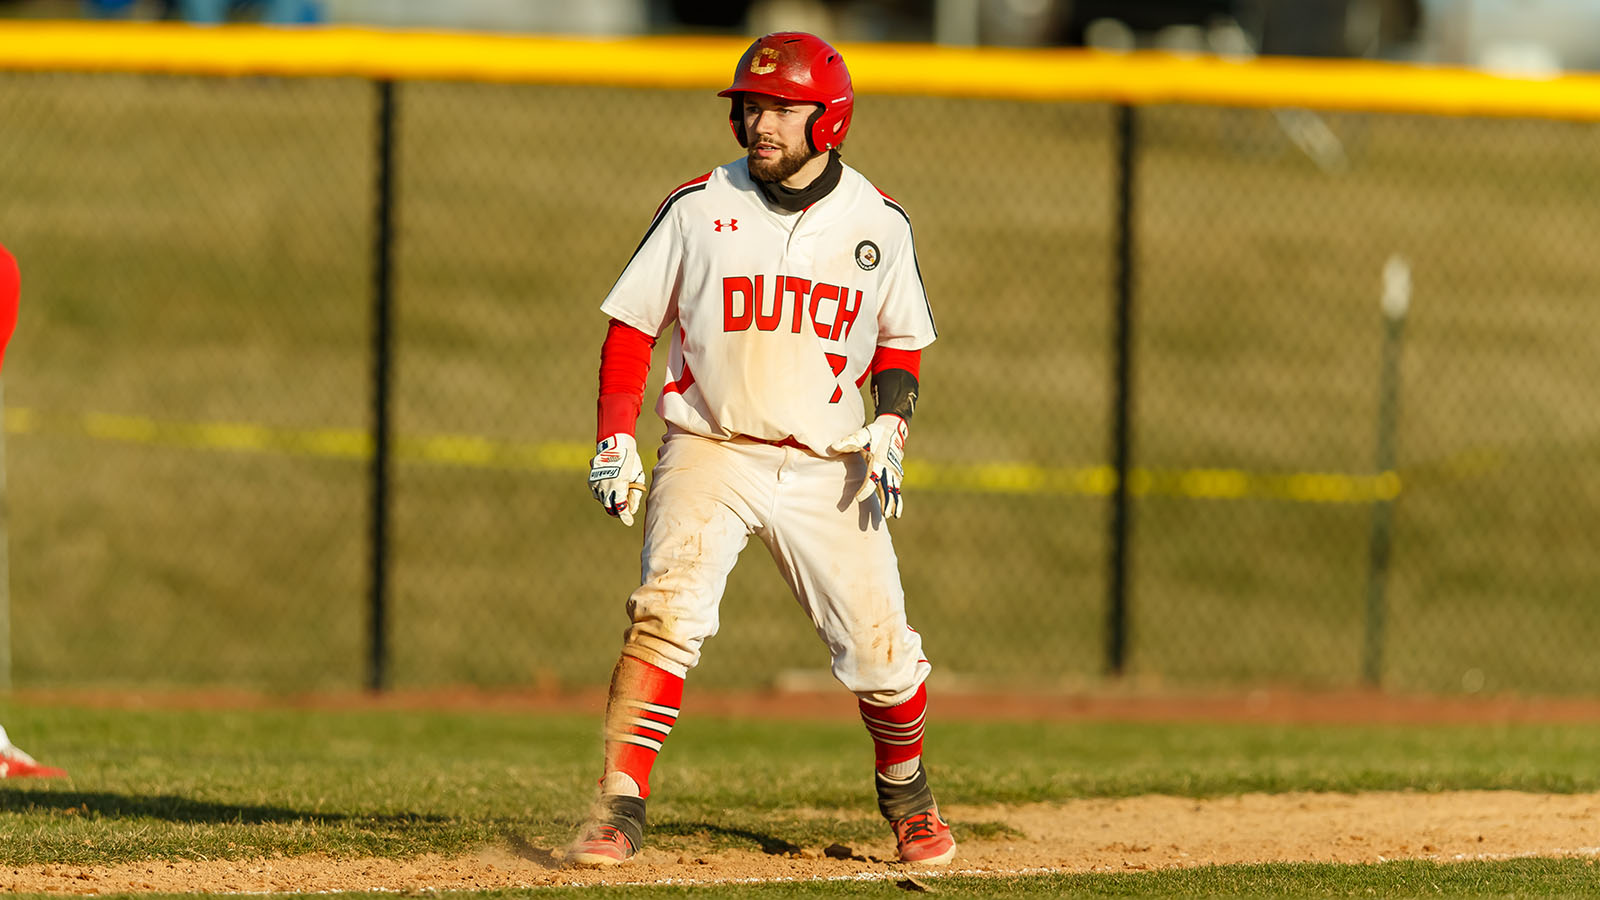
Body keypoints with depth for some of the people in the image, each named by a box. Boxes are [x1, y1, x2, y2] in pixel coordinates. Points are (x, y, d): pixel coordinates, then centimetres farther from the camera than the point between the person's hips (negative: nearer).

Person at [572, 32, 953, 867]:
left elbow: (900, 342, 15)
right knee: (667, 612, -22)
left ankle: (905, 791, 30)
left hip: (828, 468, 1)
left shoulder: (877, 222, 3)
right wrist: (615, 438, -4)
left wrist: (890, 424, -3)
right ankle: (619, 811, -21)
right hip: (710, 454, -1)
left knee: (878, 645, 0)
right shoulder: (698, 208, -2)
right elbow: (632, 326, 5)